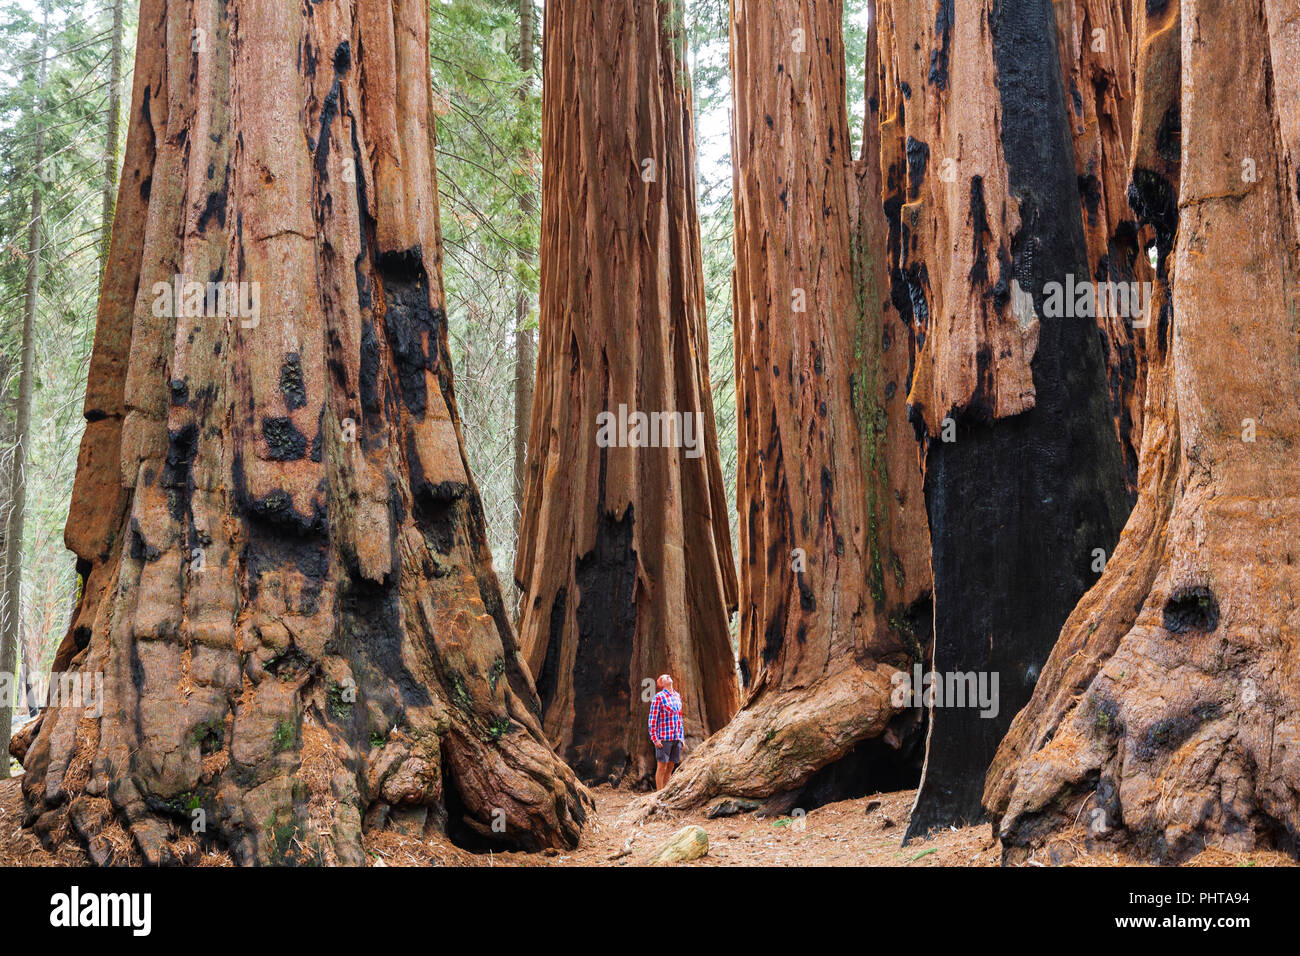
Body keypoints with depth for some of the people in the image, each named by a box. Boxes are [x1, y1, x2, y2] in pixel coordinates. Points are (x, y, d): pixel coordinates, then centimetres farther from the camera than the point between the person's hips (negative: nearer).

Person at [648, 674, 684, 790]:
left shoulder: (677, 696, 14)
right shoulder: (658, 697, -6)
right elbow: (653, 719, -8)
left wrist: (682, 737, 16)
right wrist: (655, 739, -13)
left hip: (676, 738, 6)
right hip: (663, 739, -6)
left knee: (670, 767, 9)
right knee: (662, 767, -2)